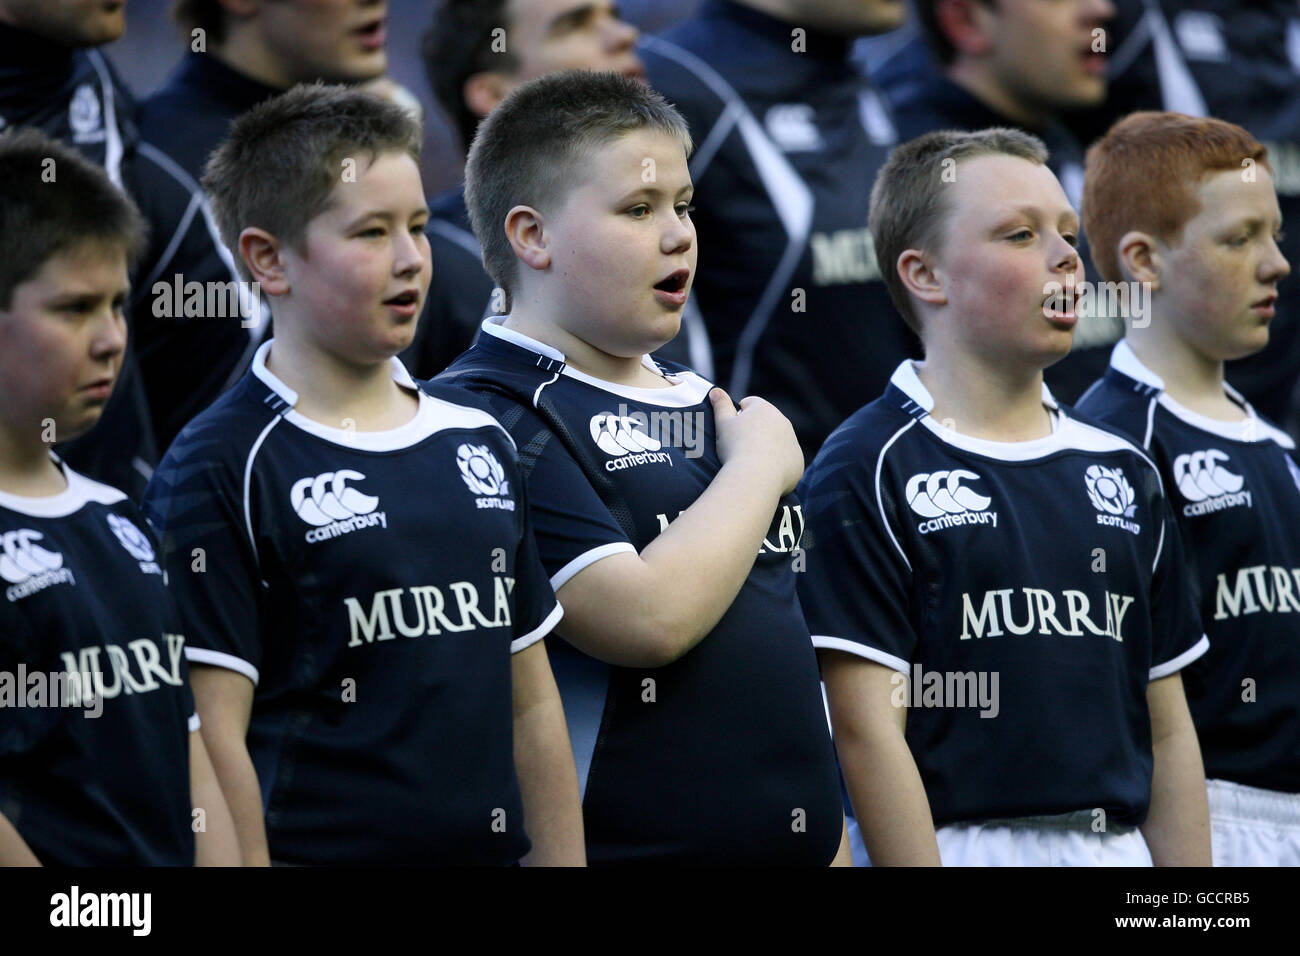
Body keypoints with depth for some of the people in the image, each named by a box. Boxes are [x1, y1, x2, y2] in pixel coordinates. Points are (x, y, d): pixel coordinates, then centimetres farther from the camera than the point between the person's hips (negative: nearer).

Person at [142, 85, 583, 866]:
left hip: (487, 847, 6)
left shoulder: (481, 445, 14)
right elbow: (214, 737, -11)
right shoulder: (219, 468, -7)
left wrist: (564, 861, 11)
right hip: (319, 848, -6)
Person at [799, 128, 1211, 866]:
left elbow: (1168, 729, 14)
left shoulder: (1125, 472, 14)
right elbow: (868, 728, -12)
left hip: (1119, 850, 6)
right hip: (964, 847, -6)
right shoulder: (866, 473, -5)